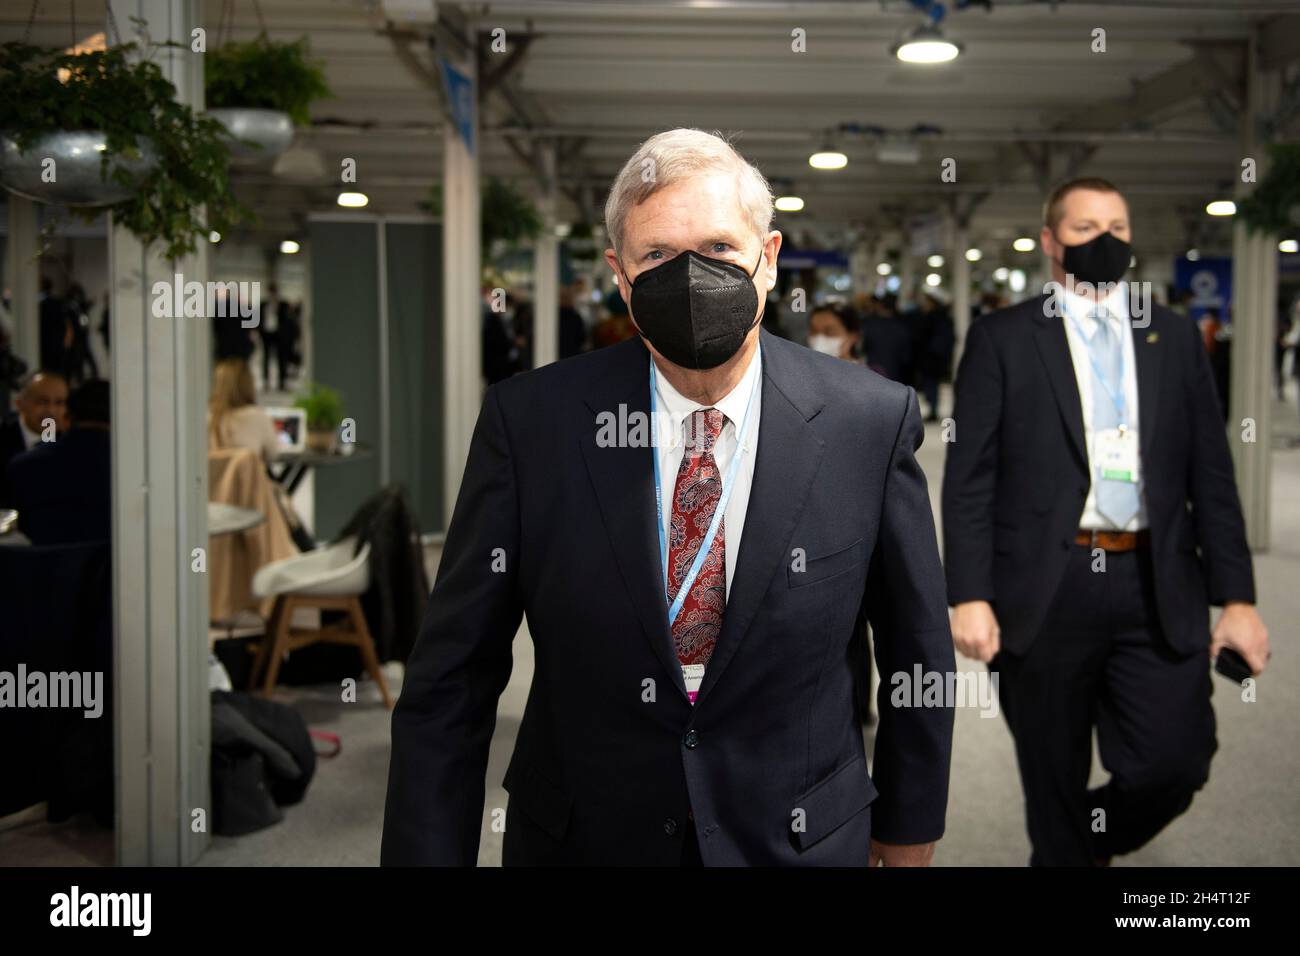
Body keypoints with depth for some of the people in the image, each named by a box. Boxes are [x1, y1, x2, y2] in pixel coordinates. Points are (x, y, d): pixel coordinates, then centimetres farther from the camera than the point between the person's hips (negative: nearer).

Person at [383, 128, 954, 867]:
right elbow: (452, 678, -9)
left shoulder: (872, 421, -13)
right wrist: (429, 854, -11)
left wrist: (909, 826, 9)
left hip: (798, 837, 0)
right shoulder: (530, 420, -13)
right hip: (581, 838, 1)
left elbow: (915, 645, 0)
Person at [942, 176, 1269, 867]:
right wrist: (969, 595, -11)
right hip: (1045, 591, -2)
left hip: (1159, 591, 2)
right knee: (1054, 792, 9)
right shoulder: (1001, 339, 2)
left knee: (1173, 766, -3)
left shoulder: (1176, 338, 11)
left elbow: (1211, 475, 9)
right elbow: (969, 477, -3)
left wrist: (1237, 597, 3)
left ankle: (1097, 837, 28)